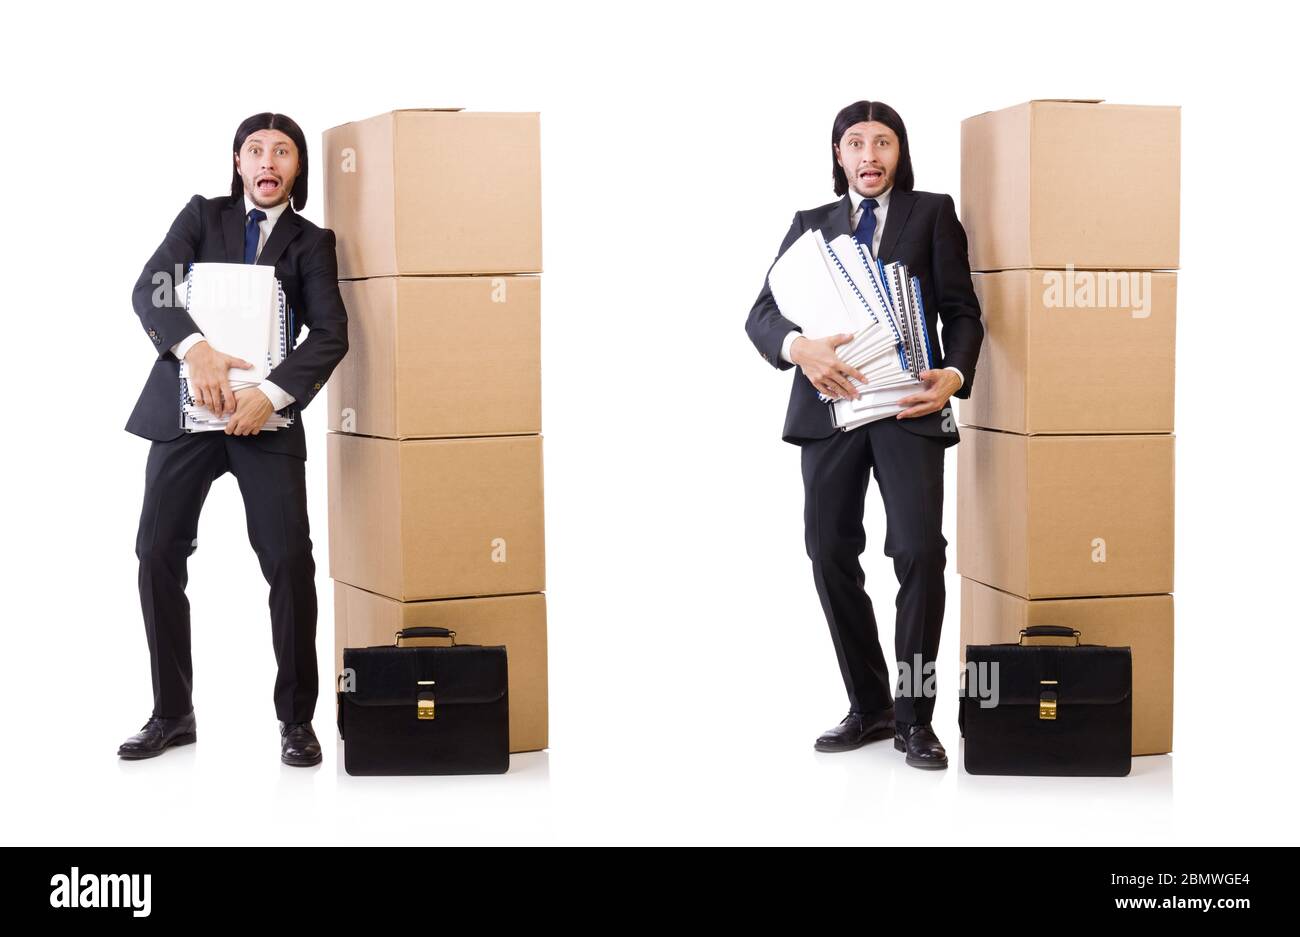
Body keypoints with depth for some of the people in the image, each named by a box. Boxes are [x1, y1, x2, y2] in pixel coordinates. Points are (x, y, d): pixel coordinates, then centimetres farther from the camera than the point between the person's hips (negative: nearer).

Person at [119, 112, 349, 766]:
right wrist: (195, 350, -23)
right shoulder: (202, 216, 9)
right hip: (185, 407, 2)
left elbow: (330, 333, -5)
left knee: (289, 561, -9)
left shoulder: (312, 242, 7)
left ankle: (296, 719, 3)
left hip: (266, 416, -1)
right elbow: (150, 290, -5)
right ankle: (172, 714, 13)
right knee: (158, 554, 0)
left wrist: (270, 394, -20)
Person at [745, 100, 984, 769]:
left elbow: (962, 310, 5)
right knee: (831, 556, 3)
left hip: (909, 405, -3)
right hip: (829, 404, 3)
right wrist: (798, 346, -16)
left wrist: (954, 375, -15)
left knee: (919, 550, -13)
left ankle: (913, 716, -2)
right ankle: (868, 706, 18)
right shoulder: (810, 224, 16)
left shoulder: (932, 213, 11)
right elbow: (761, 314, 7)